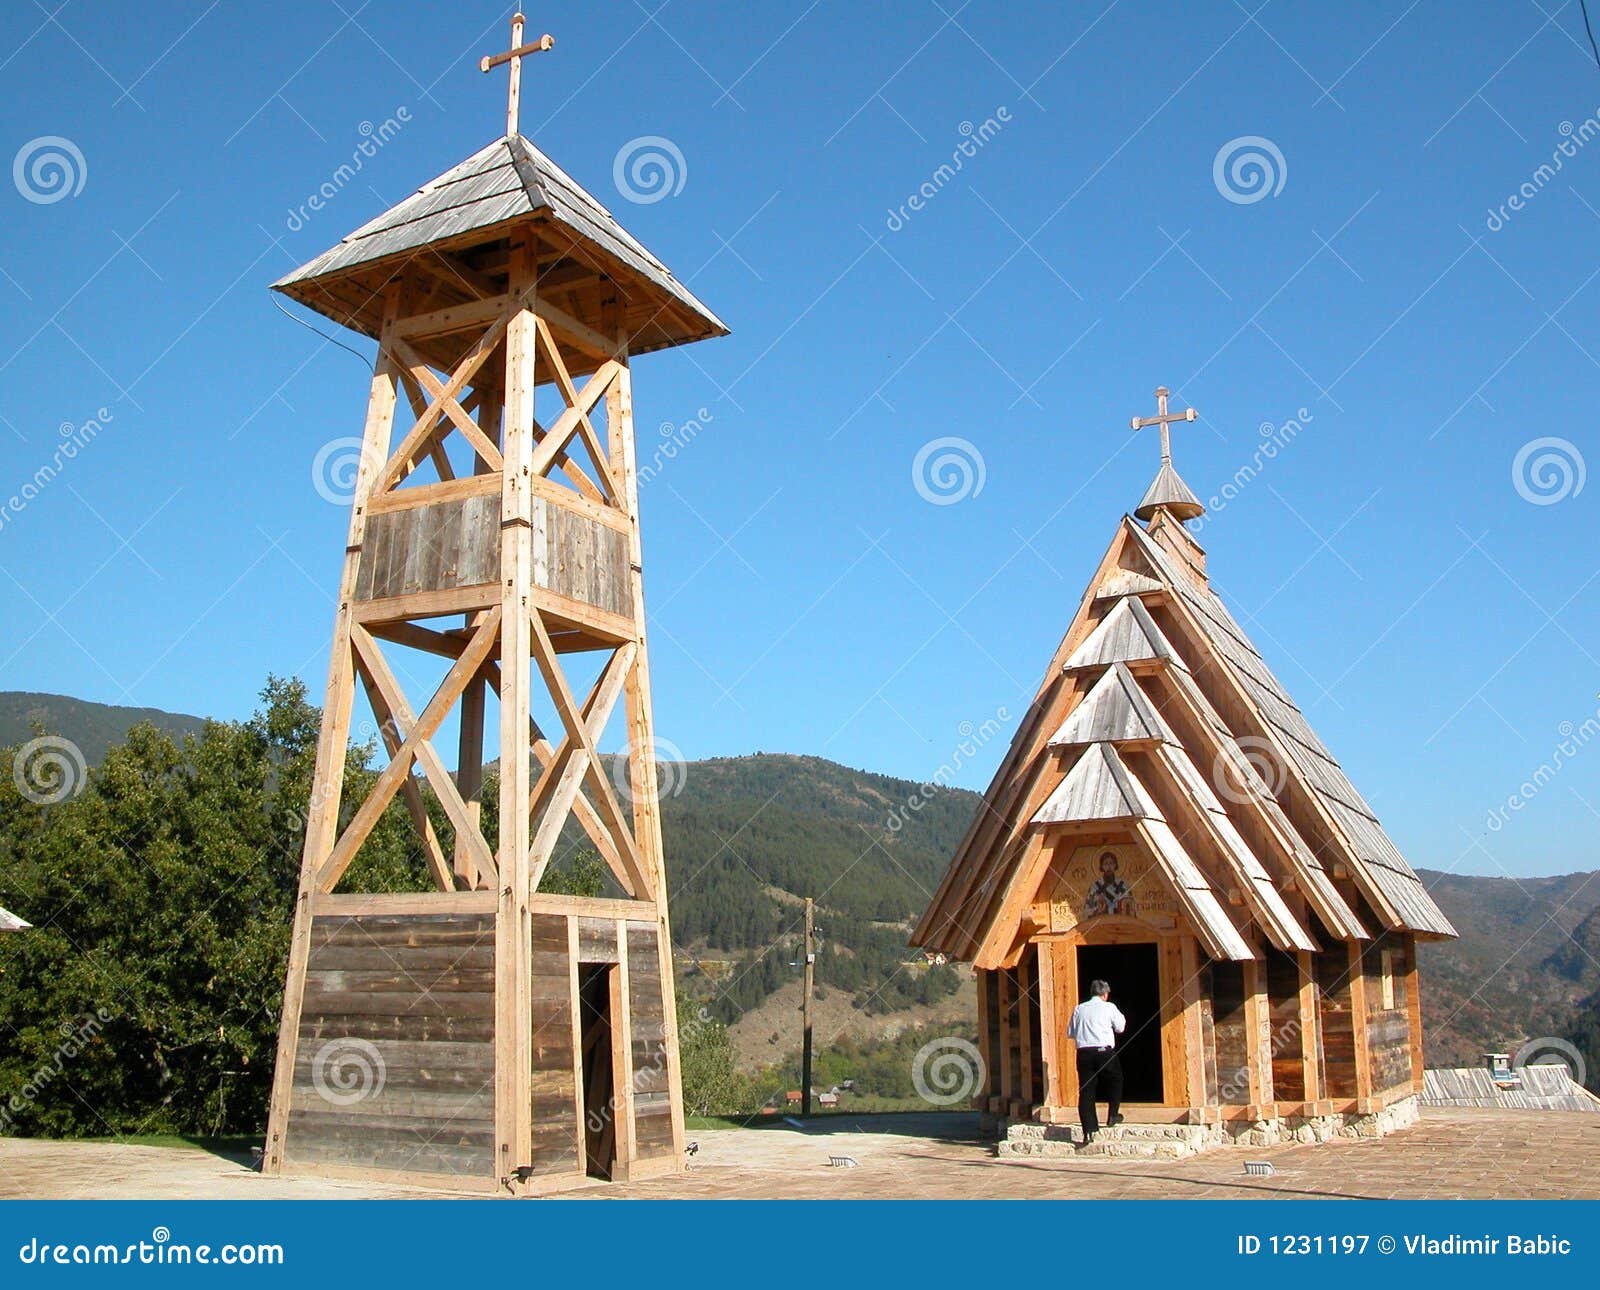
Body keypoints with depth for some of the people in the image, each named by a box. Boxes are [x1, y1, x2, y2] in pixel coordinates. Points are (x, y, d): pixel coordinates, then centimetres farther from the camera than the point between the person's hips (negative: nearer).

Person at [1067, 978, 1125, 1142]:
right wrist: (1121, 1016, 28)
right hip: (1105, 1052, -2)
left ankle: (1089, 1131, -1)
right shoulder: (1109, 1007, 1)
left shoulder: (1079, 1009, 9)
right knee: (1115, 1081, 25)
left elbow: (1070, 1033, 13)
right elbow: (1120, 1027, 10)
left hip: (1084, 1053, 2)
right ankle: (1112, 1115, 27)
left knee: (1086, 1091, 3)